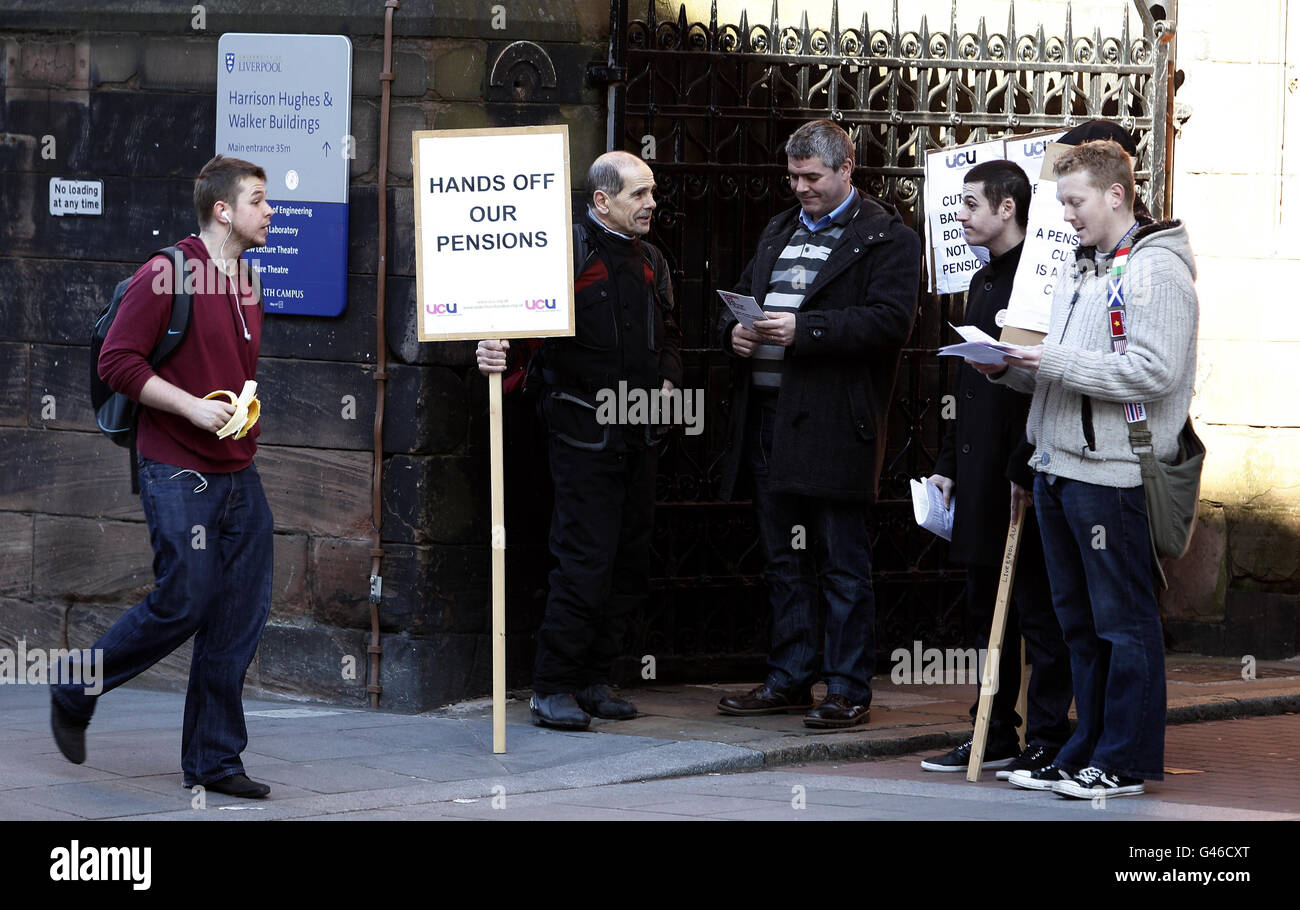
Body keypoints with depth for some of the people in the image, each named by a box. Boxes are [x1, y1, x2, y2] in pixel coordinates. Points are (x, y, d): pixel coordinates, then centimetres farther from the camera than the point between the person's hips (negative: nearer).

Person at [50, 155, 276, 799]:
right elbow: (117, 362, -14)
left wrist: (245, 409, 13)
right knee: (185, 603, -8)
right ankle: (74, 694, 15)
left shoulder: (246, 285, 15)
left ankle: (214, 761, 8)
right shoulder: (167, 276, -11)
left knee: (242, 613, 2)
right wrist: (193, 407, -18)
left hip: (238, 474, 8)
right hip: (178, 474, -8)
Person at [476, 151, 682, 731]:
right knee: (586, 561, -10)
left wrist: (666, 381, 9)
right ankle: (552, 687, -3)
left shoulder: (650, 262, 16)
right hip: (584, 429, -8)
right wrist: (497, 352, -34)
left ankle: (592, 680, 19)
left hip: (640, 433, 8)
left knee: (630, 563, 9)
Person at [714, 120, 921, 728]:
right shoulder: (780, 232, 21)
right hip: (768, 419, 7)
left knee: (843, 564, -3)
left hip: (833, 423, -7)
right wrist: (735, 329, 2)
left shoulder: (886, 237, -4)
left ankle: (849, 691, 2)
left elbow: (891, 319, -15)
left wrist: (805, 330, -22)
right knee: (784, 561, 13)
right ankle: (789, 681, 20)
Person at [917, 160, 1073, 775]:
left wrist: (1024, 470, -21)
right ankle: (994, 735, 17)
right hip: (980, 471, 9)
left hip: (1021, 475, -9)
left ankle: (1048, 739, 1)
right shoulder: (984, 282, 18)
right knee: (986, 606, 11)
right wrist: (948, 463, 19)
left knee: (1036, 608, -4)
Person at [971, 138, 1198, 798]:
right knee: (1079, 621, 13)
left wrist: (1056, 361, -18)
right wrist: (1011, 368, 6)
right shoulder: (1081, 274, 21)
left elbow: (1154, 371, -20)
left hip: (1112, 472, -9)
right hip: (1057, 468, 9)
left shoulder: (1156, 270, -9)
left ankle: (1125, 762, 0)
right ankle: (1086, 751, 20)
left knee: (1124, 622, -4)